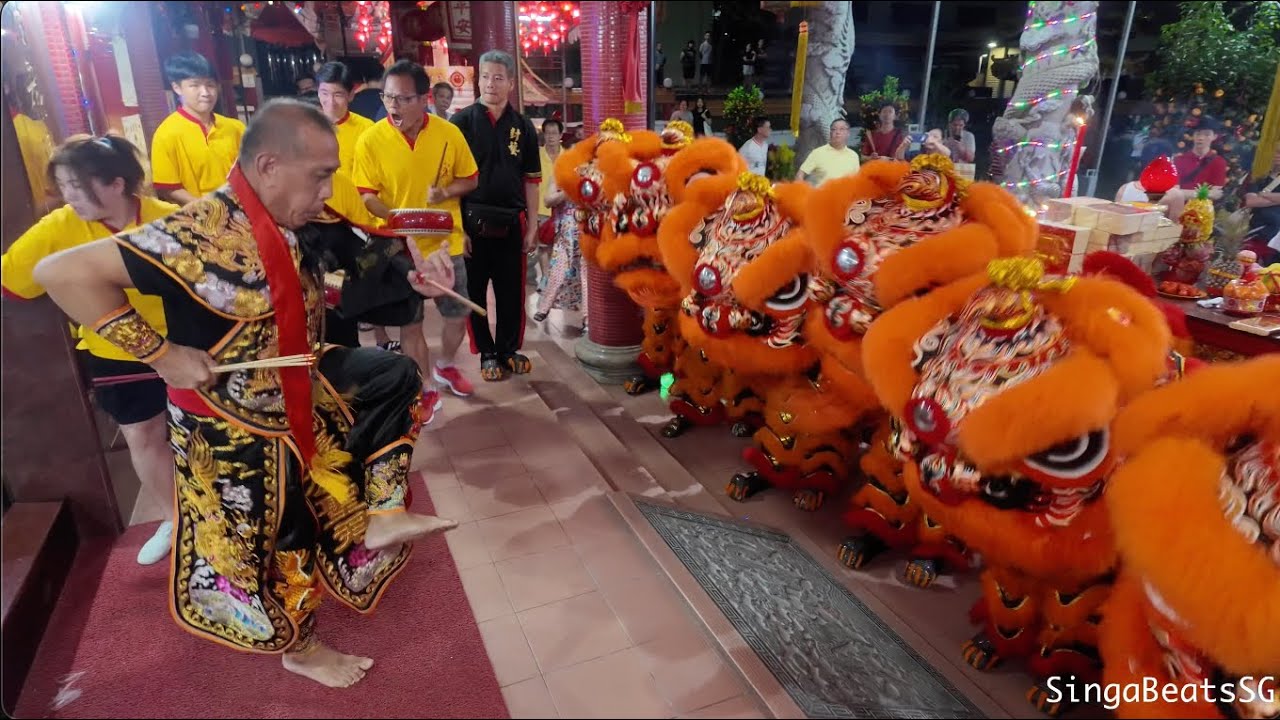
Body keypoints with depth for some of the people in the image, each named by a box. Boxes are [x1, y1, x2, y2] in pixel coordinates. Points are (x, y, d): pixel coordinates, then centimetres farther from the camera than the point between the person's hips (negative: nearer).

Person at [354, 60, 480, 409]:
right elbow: (368, 196, -8)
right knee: (410, 322, 8)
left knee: (457, 315, 13)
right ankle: (427, 390, 25)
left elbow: (469, 180, 4)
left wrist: (446, 192, -16)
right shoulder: (370, 139, -11)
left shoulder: (449, 133, -6)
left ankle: (446, 367, 42)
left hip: (446, 243, 2)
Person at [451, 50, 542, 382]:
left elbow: (531, 179, 8)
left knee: (512, 290, 8)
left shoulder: (523, 126, 6)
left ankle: (509, 349, 24)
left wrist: (532, 225, 3)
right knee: (475, 289, 7)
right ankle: (487, 352, 21)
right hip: (472, 220, -1)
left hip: (511, 221, 2)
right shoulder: (462, 121, -1)